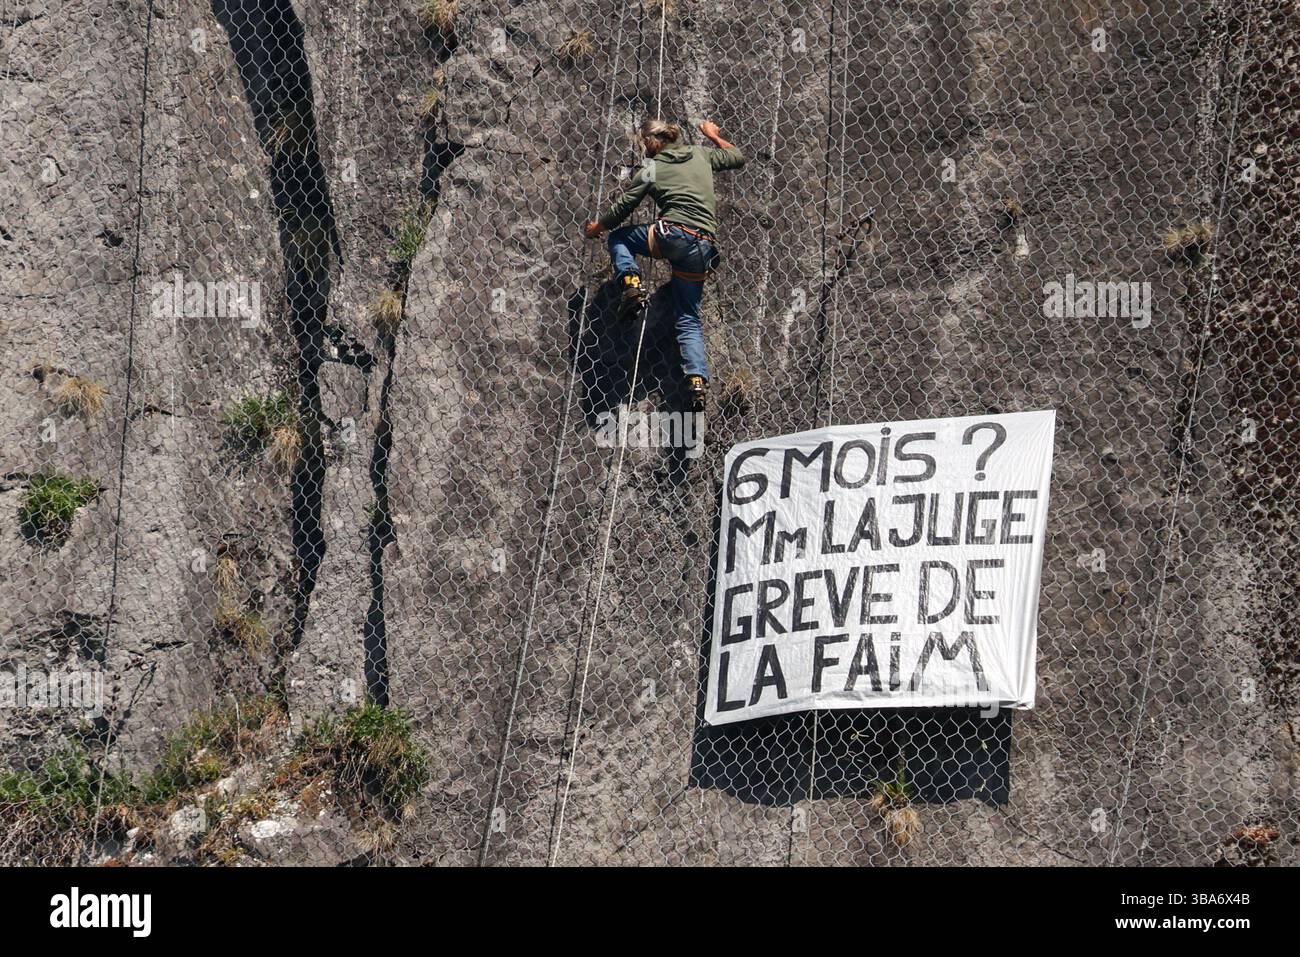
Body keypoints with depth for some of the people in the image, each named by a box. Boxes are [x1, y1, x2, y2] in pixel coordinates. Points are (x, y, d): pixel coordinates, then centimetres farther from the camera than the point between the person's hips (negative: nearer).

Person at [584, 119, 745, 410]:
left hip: (674, 235, -5)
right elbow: (738, 157, 30)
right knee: (688, 319, 12)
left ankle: (631, 283, -3)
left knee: (618, 238, 21)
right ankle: (697, 381, -3)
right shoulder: (701, 155, 15)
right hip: (704, 247, 5)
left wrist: (598, 227, 29)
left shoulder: (651, 169, 5)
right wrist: (714, 136, 46)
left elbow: (622, 208, 10)